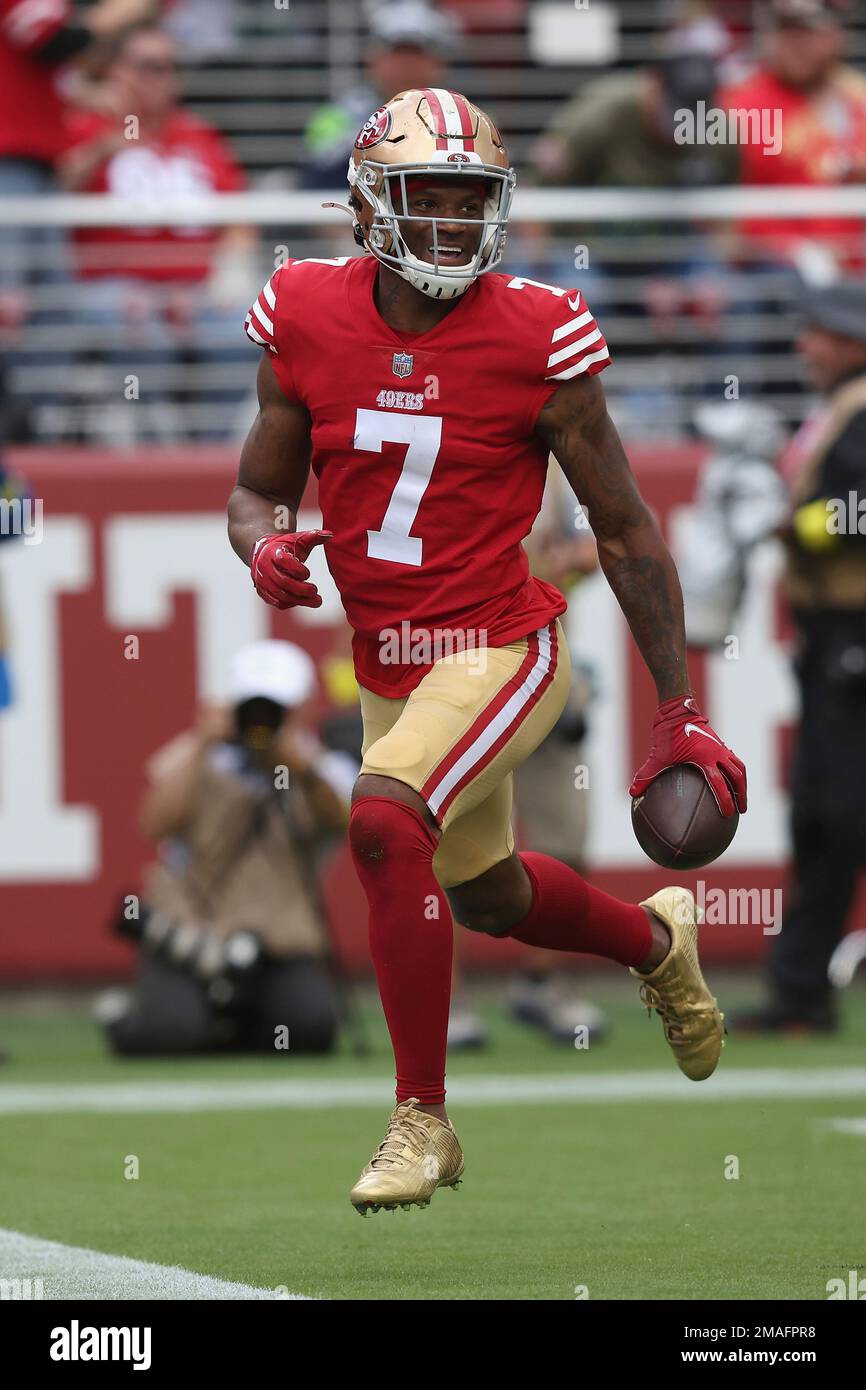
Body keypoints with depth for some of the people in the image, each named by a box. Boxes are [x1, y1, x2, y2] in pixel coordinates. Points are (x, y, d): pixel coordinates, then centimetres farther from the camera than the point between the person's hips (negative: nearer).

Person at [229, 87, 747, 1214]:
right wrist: (266, 546, -19)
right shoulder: (309, 320, -5)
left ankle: (422, 1121, -16)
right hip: (388, 663, 6)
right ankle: (656, 939, 57)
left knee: (385, 820, -29)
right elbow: (258, 489, 8)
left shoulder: (536, 338, -14)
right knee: (487, 897, 22)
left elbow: (624, 529, -5)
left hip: (502, 647, -6)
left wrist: (681, 714, -4)